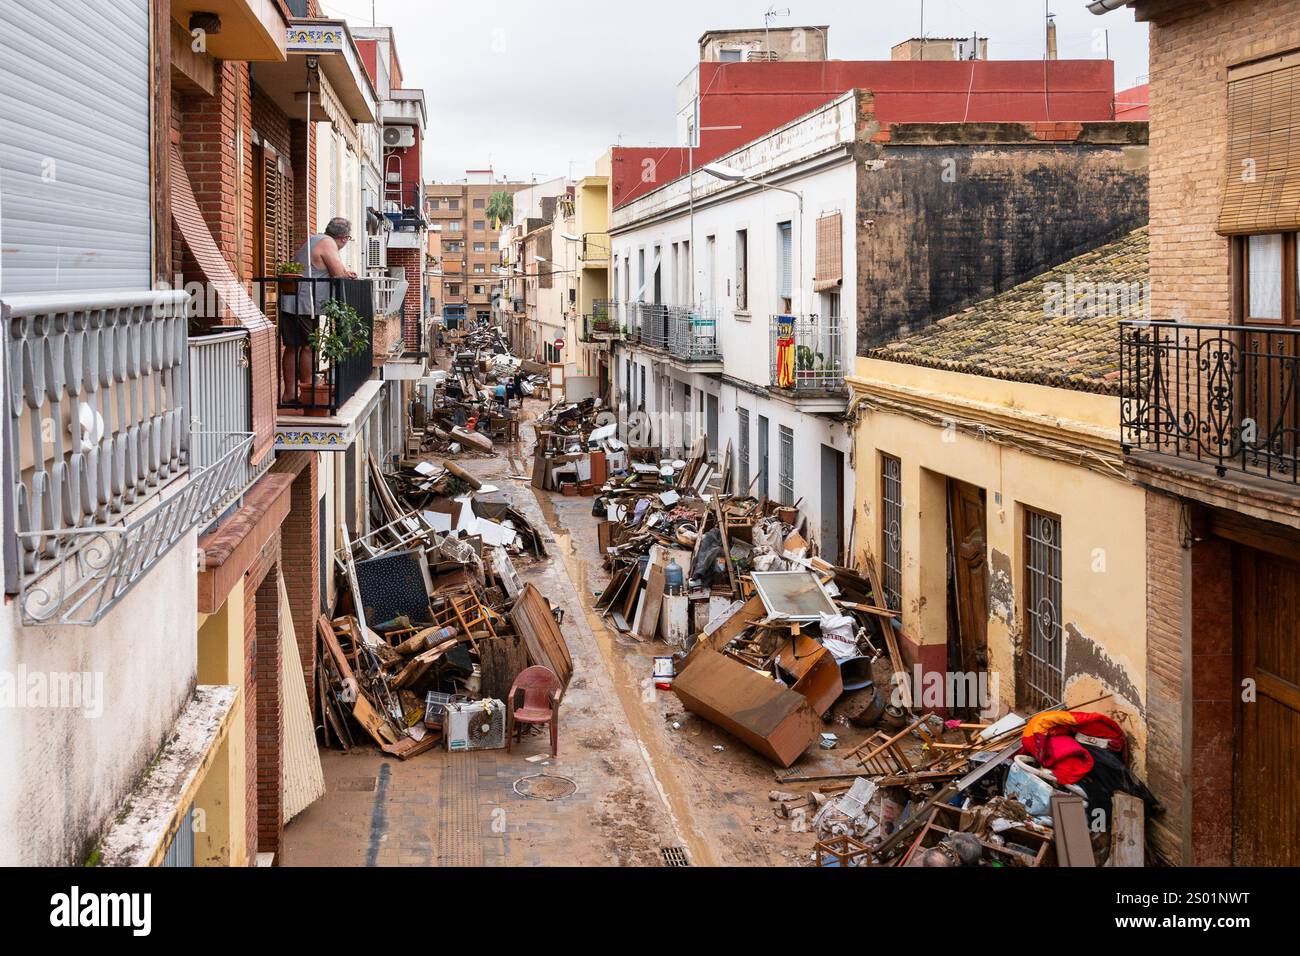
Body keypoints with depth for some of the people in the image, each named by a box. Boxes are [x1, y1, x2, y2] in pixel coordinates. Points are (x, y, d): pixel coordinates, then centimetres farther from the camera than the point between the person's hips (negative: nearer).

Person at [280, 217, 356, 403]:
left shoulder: (316, 240, 21)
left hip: (289, 302, 9)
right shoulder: (328, 244, -10)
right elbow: (340, 275, -12)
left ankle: (289, 393, 15)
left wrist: (344, 272, 10)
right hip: (304, 304, -9)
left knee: (292, 347, 11)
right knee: (308, 347, -3)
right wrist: (347, 274, 9)